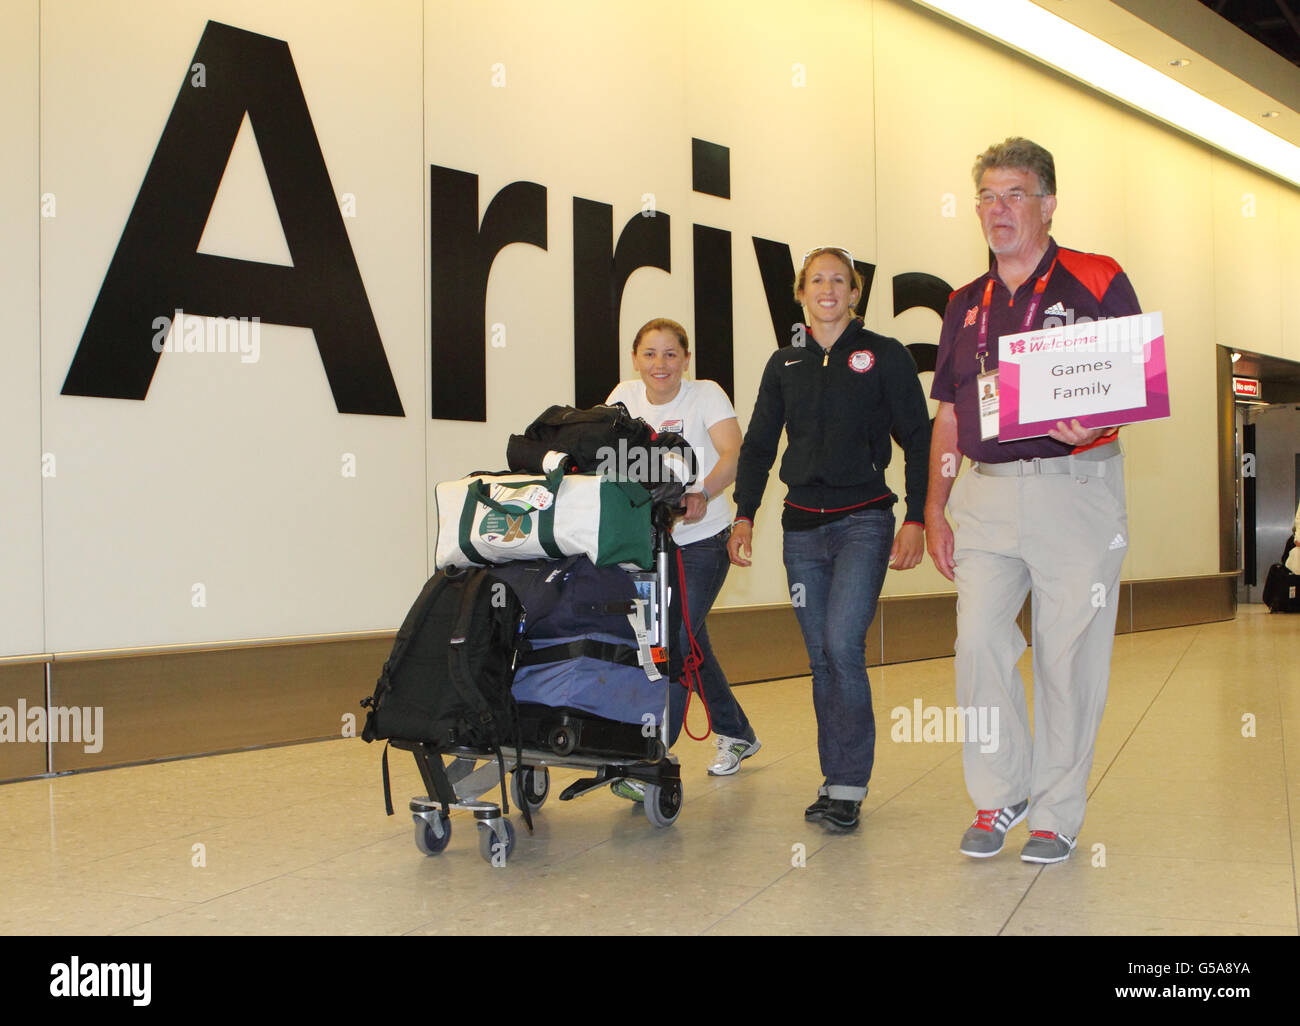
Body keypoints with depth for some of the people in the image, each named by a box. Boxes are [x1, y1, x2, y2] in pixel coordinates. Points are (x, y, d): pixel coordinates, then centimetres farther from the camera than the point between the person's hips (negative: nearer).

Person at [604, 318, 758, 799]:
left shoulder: (706, 395, -11)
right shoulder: (625, 396, 3)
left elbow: (732, 454, -26)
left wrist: (703, 494, -45)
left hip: (702, 540, -5)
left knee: (676, 642, -13)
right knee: (688, 642, 14)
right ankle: (736, 733, 35)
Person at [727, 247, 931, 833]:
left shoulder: (885, 356, 2)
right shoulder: (784, 365, 12)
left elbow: (918, 440, 1)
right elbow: (758, 445, 17)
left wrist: (916, 519, -6)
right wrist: (744, 516, 9)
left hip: (864, 521, -4)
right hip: (802, 524, 4)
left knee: (843, 644, -17)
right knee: (821, 657, 6)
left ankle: (848, 788, -8)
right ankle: (834, 779, 15)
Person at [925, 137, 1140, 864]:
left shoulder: (1099, 284, 1)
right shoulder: (966, 306, 15)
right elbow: (949, 415, 16)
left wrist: (1093, 424, -22)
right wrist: (935, 509, 10)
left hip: (1075, 487, -3)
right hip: (985, 493, 4)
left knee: (1067, 654, 2)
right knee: (979, 645, -2)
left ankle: (1058, 812, 16)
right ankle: (999, 795, 17)